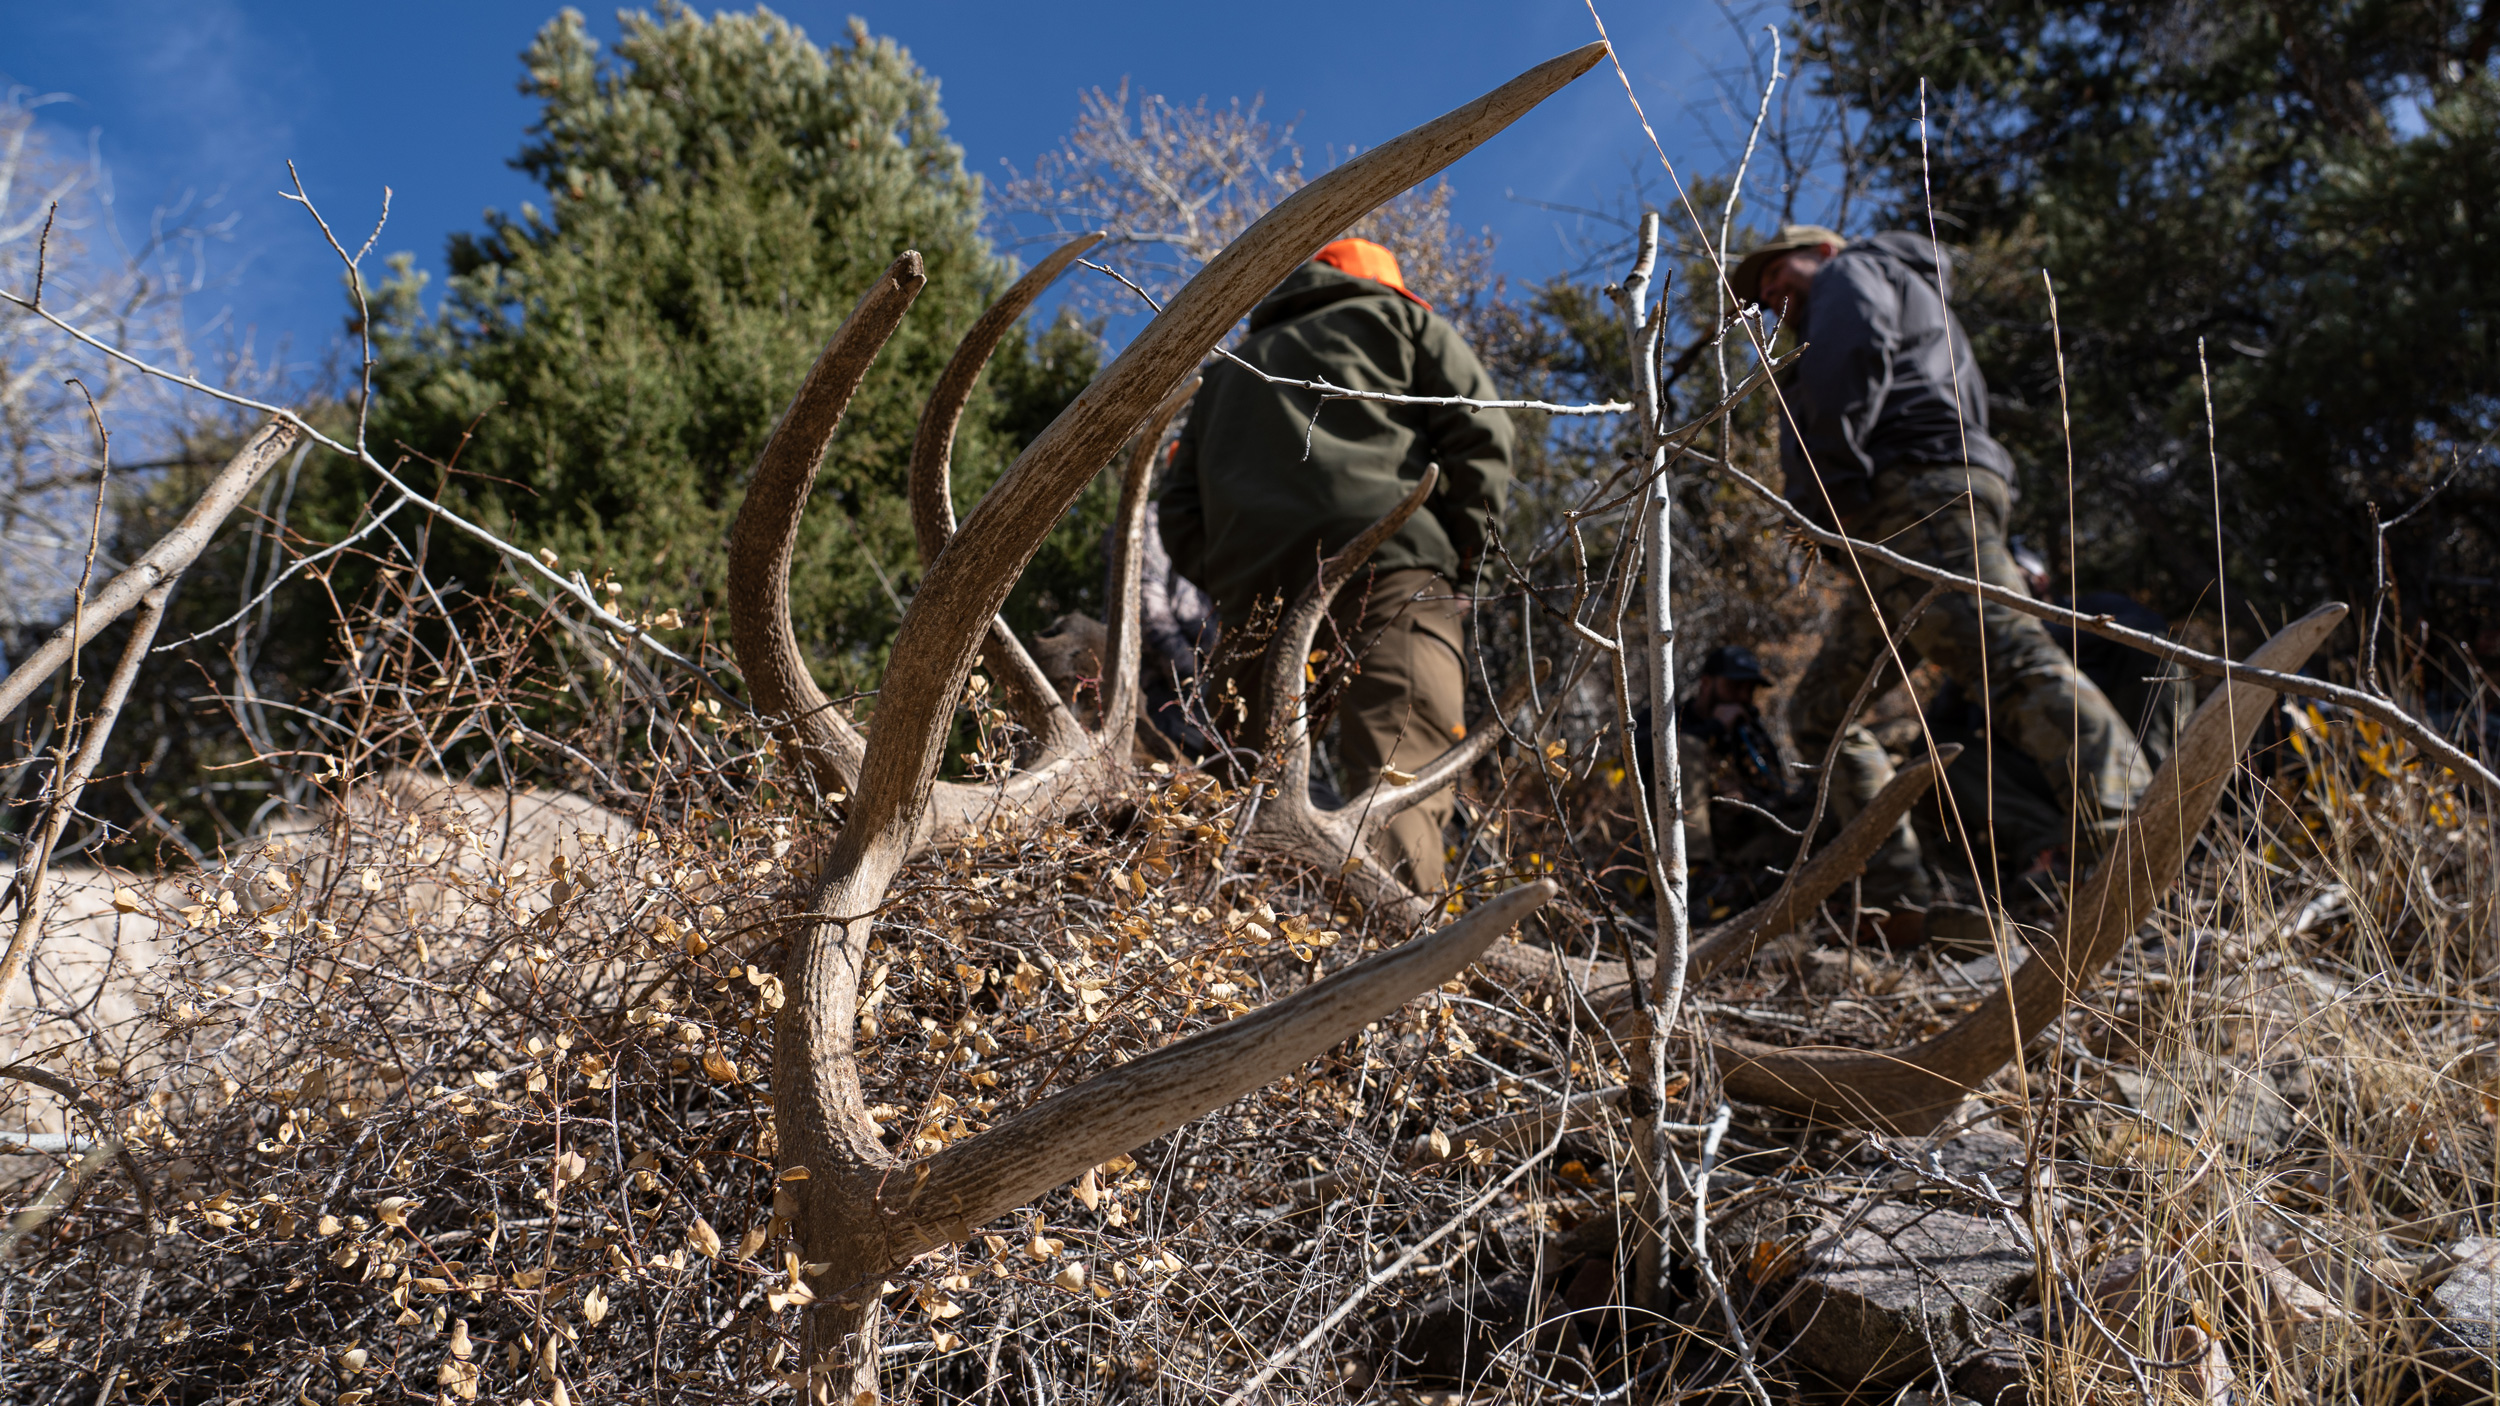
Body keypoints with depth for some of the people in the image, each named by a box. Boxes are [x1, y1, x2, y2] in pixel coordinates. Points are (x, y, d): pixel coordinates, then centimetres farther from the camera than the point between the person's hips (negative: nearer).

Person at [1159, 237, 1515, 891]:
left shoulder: (1226, 371, 36)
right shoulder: (1398, 319, 25)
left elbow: (1180, 518, 24)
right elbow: (1479, 428, 8)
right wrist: (1462, 550, 10)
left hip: (1254, 597, 4)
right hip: (1387, 568, -4)